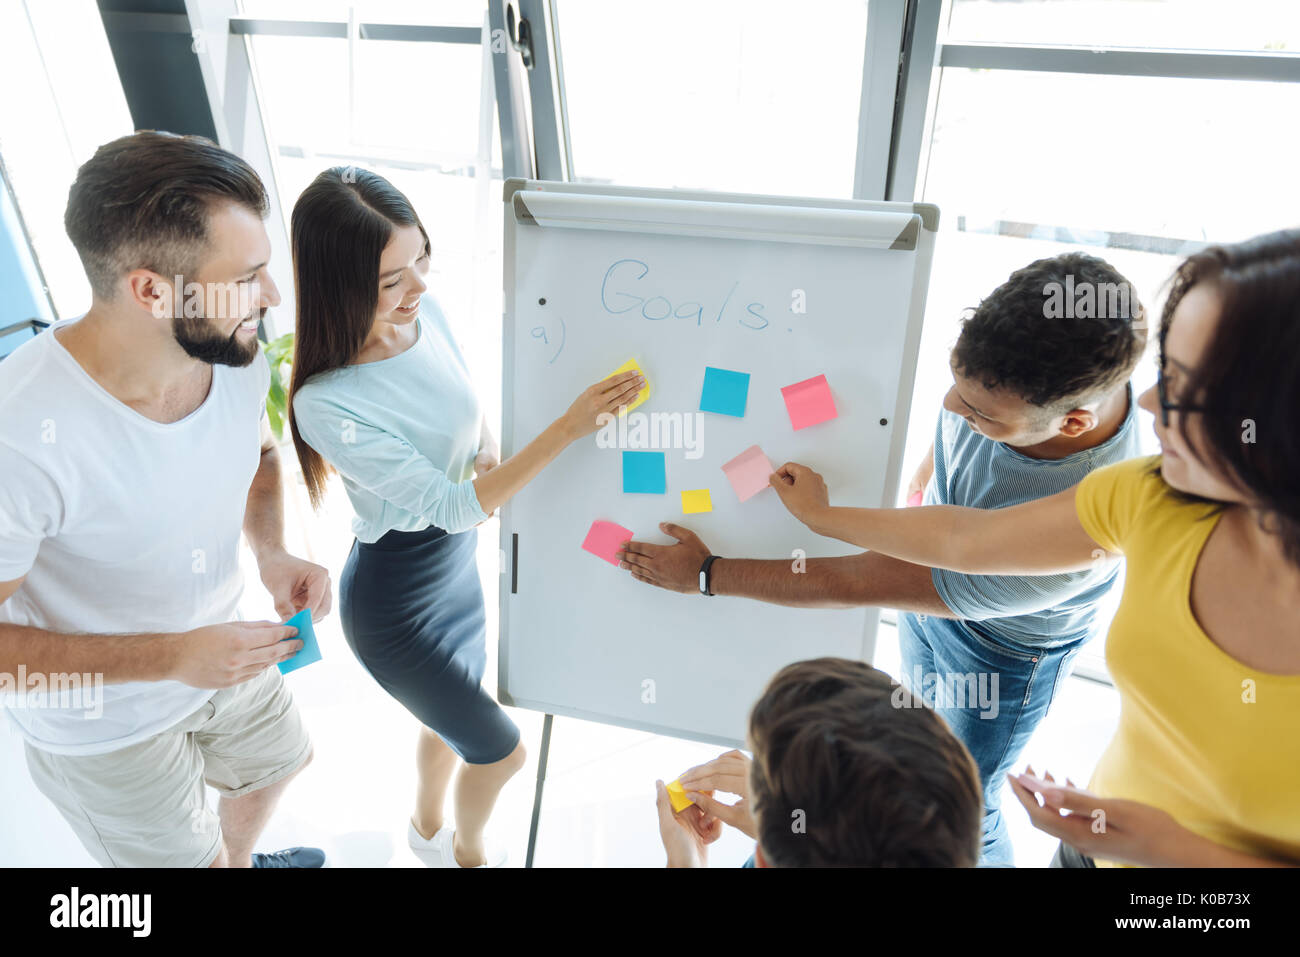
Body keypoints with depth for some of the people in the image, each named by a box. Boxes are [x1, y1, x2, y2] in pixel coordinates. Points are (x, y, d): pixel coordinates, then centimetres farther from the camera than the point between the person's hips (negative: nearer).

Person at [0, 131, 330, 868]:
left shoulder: (238, 358, -18)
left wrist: (274, 553, -14)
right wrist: (168, 658, -32)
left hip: (221, 656, 6)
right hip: (105, 724, -6)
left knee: (278, 761, 31)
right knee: (191, 858, 19)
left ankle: (241, 859, 64)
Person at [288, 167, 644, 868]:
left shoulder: (428, 313, -11)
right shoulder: (326, 404, -32)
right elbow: (453, 506, -31)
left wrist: (490, 455, -5)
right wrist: (568, 428, -37)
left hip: (459, 564, 6)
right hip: (396, 604, -6)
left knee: (454, 722, 29)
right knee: (500, 750, 13)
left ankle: (429, 828, 62)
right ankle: (468, 852, 48)